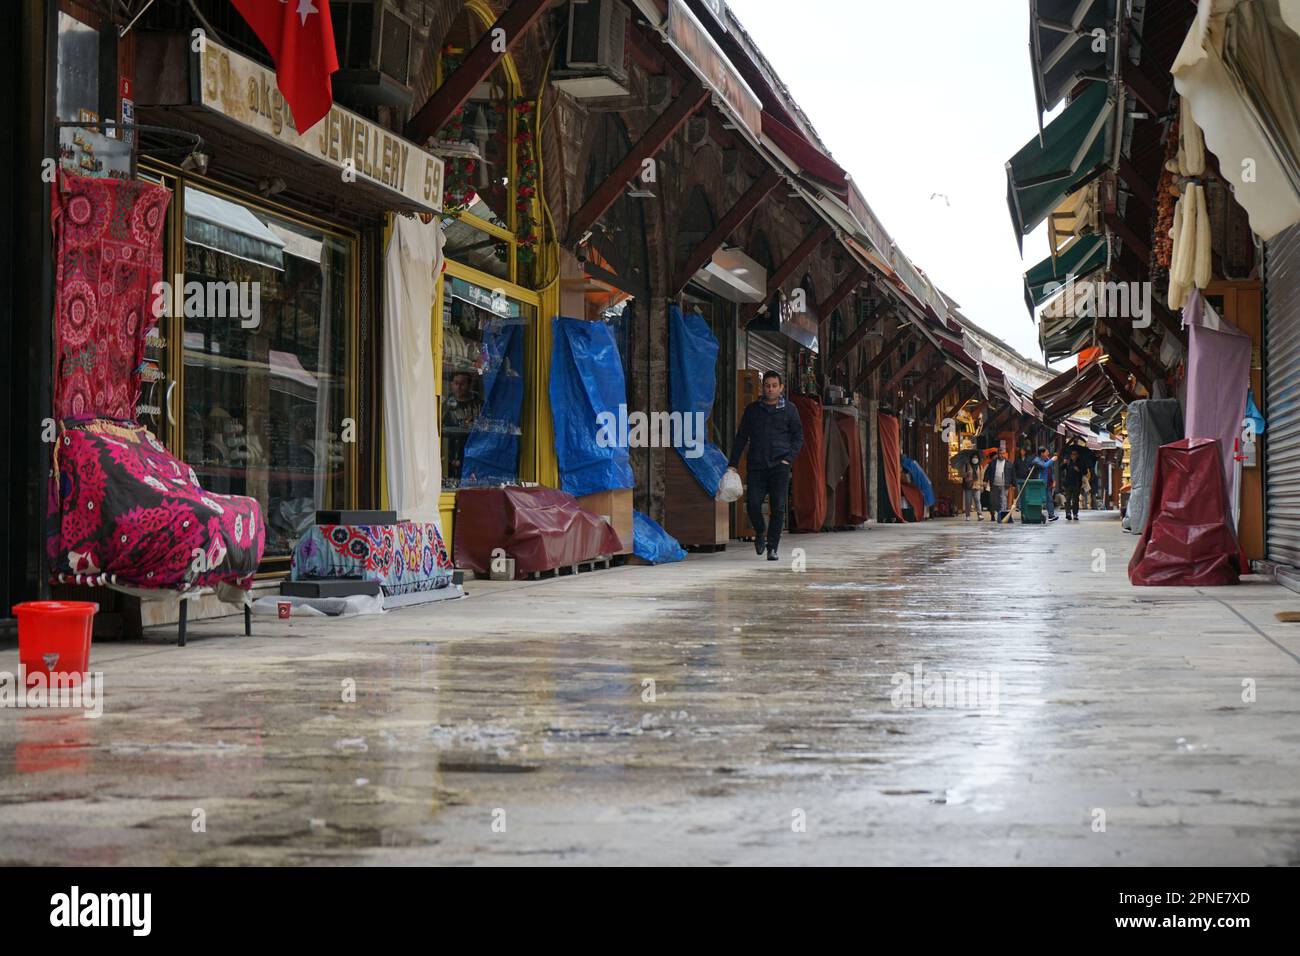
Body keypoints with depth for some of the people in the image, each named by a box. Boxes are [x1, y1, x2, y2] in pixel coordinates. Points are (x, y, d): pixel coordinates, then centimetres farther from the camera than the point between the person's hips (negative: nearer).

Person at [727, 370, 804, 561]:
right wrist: (732, 464, 8)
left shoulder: (789, 410, 8)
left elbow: (798, 437, 10)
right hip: (757, 466, 1)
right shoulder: (752, 410, 12)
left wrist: (788, 459, -4)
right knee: (752, 504, -11)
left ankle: (772, 547, 2)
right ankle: (760, 532, 18)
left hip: (779, 467, -1)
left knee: (778, 508, -6)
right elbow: (741, 438, 15)